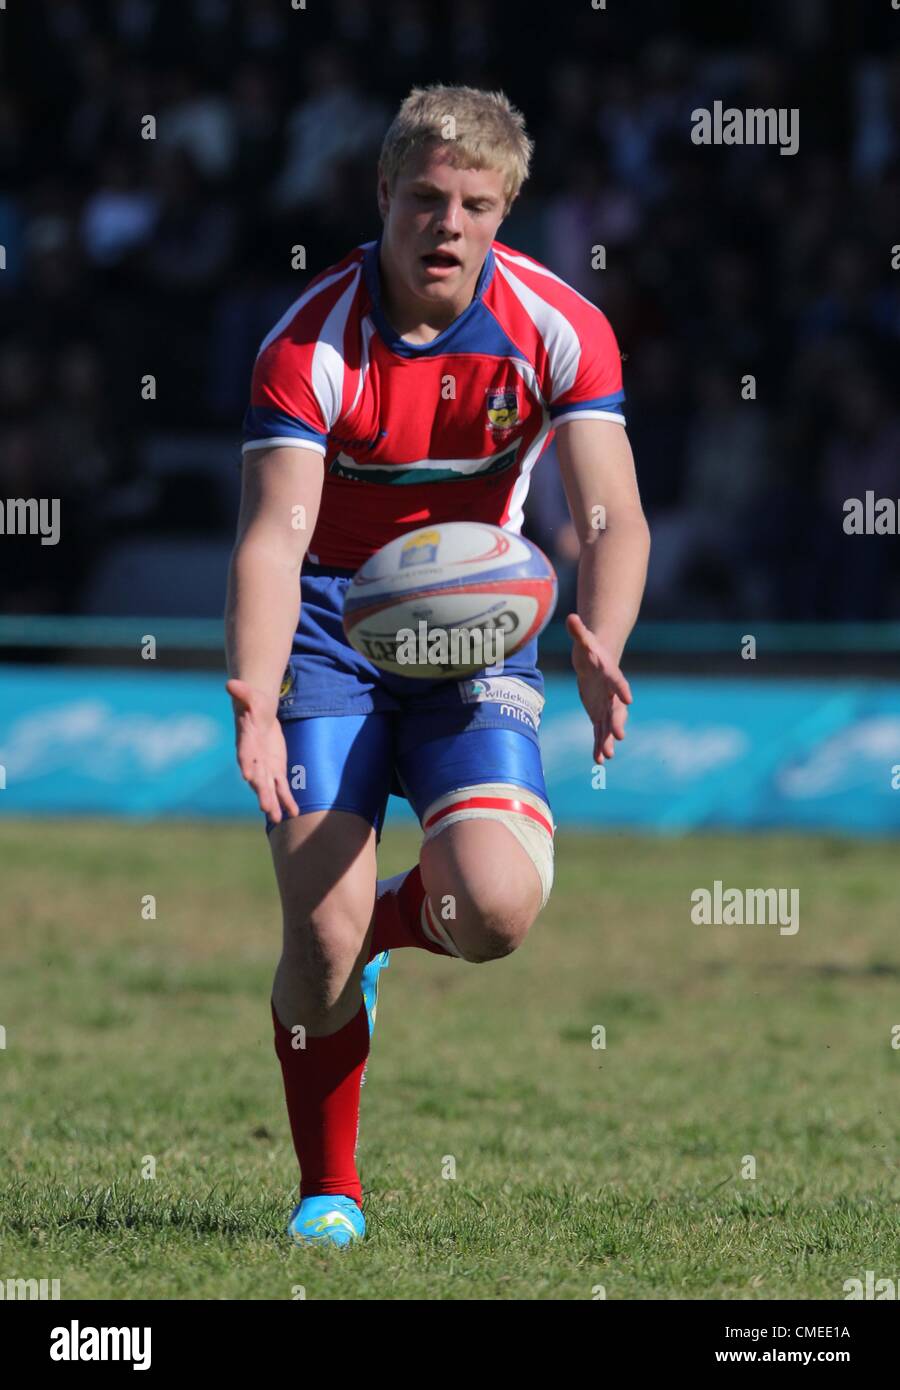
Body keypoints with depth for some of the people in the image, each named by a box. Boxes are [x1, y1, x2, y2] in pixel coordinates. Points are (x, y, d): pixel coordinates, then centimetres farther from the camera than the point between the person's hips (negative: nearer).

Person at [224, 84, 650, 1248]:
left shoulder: (559, 331, -12)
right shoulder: (310, 341, -18)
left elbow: (611, 517, -18)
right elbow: (274, 534, -26)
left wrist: (598, 652, -40)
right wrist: (255, 698, -43)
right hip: (329, 630, -2)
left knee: (497, 910, -19)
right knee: (321, 934, -14)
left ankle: (380, 930, 19)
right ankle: (328, 1192, 10)